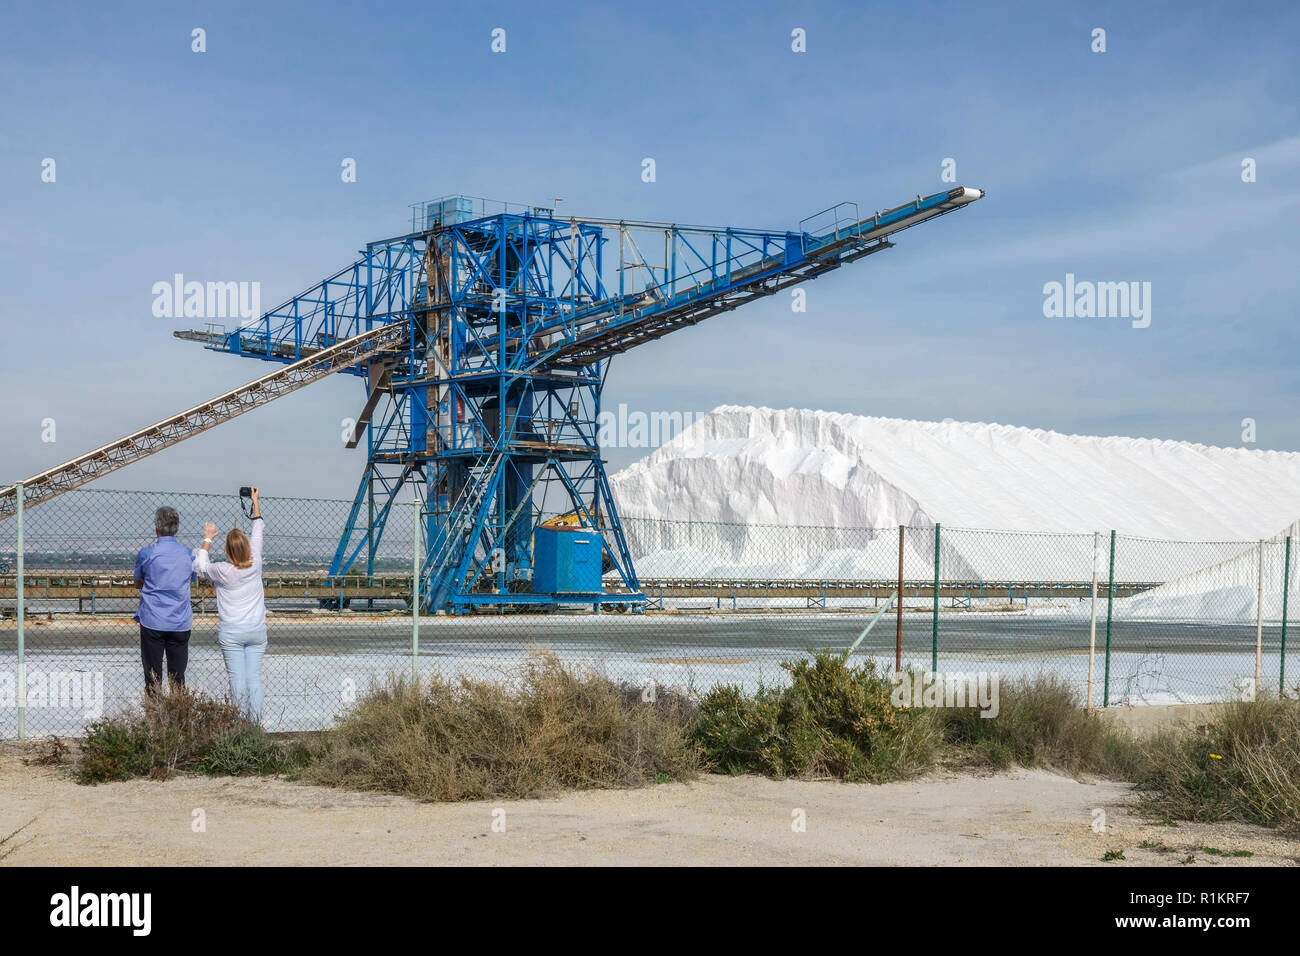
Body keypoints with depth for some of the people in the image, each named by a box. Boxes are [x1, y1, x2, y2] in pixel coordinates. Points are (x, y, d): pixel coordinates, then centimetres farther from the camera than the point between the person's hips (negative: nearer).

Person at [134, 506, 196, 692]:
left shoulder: (146, 554, -4)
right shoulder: (188, 554, 1)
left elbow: (138, 584, 9)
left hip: (152, 622, -2)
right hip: (181, 624, 2)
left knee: (153, 676, 4)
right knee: (178, 678, 6)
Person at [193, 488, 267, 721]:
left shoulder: (222, 571, -13)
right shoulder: (255, 565, -6)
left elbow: (201, 565, 9)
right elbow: (257, 531, 8)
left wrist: (208, 539, 19)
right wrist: (255, 502, 20)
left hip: (231, 633, -2)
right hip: (257, 631, 3)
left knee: (237, 678, 0)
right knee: (255, 677, 3)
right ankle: (256, 721, 1)